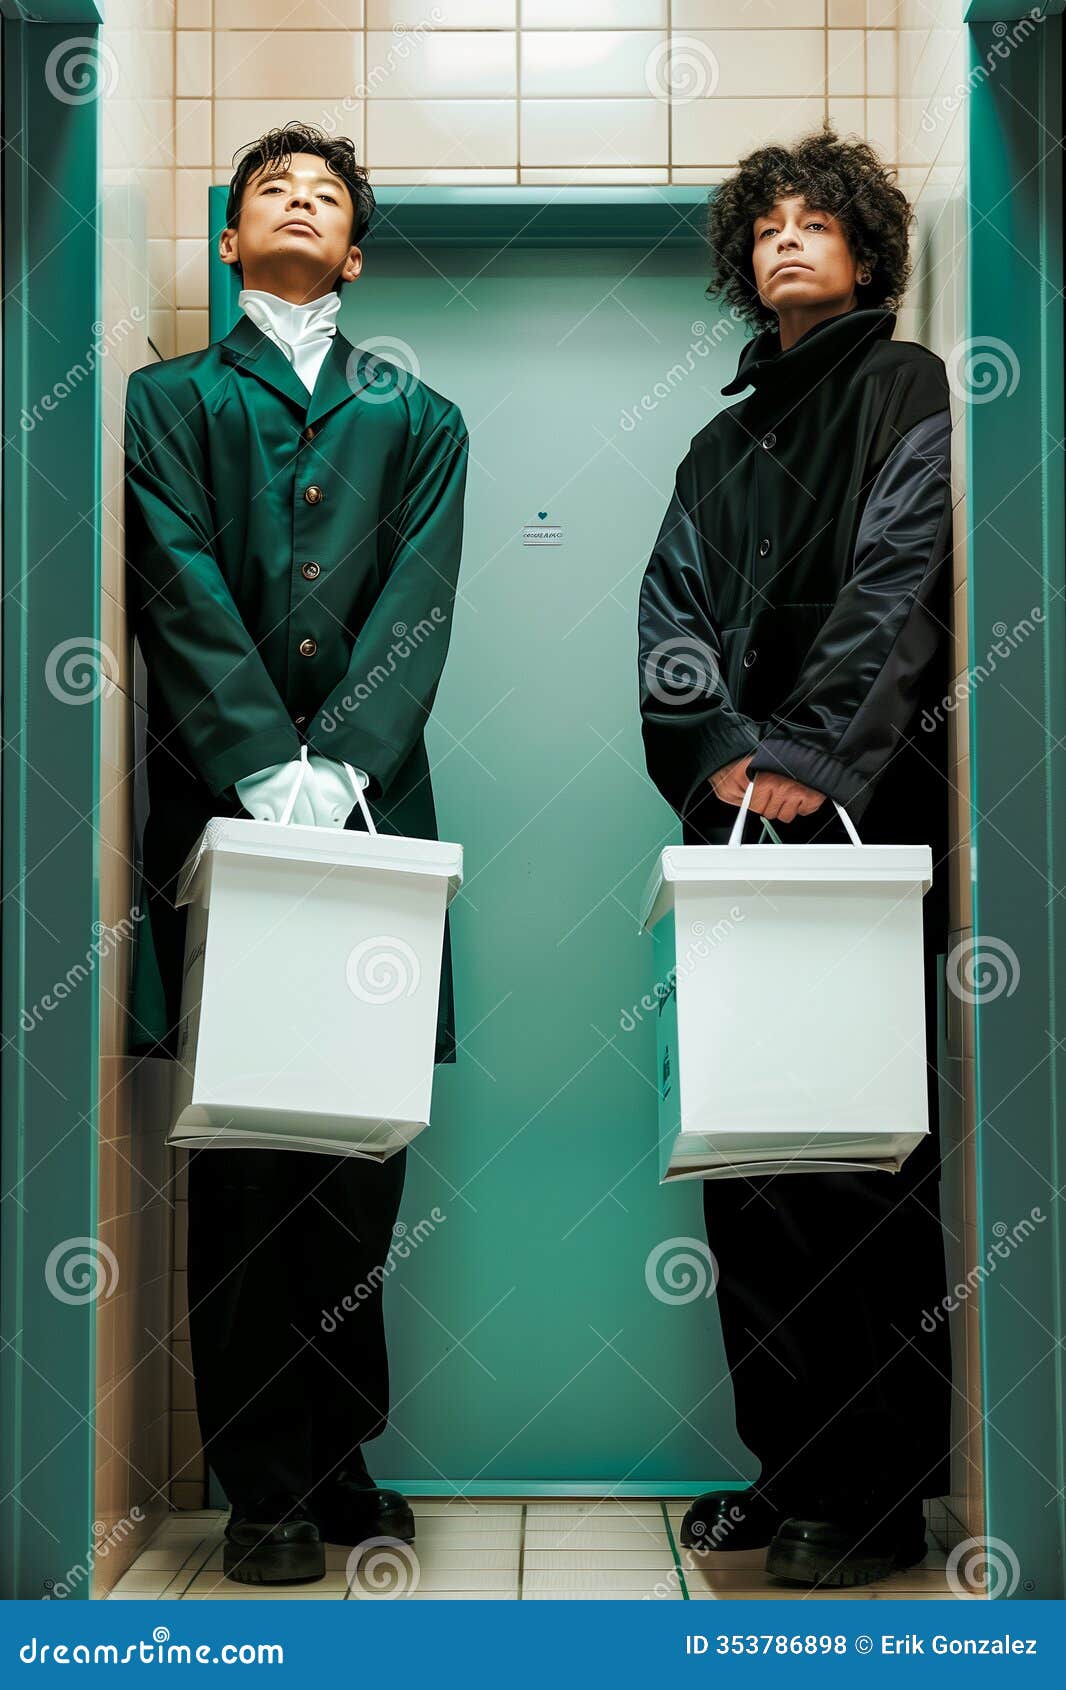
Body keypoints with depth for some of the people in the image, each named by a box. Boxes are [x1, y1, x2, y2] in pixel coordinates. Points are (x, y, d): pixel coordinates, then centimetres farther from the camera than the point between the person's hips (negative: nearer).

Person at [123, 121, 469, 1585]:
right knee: (244, 1148, -2)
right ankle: (264, 1486, 5)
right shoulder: (169, 401, 15)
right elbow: (184, 594, -1)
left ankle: (342, 1457, 14)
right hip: (223, 807, -1)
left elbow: (418, 601, 3)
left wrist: (340, 760, -14)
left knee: (363, 1140, 2)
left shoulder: (418, 419, 20)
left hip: (374, 802, 2)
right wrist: (268, 767, -16)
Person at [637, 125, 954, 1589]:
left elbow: (894, 584, -8)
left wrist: (810, 756, -17)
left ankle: (878, 1492, 4)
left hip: (869, 812, -6)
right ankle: (785, 1460, 16)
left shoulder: (907, 393, 6)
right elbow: (674, 606, 10)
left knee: (865, 1149, -5)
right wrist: (721, 753, -8)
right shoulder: (726, 442, 24)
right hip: (737, 814, 6)